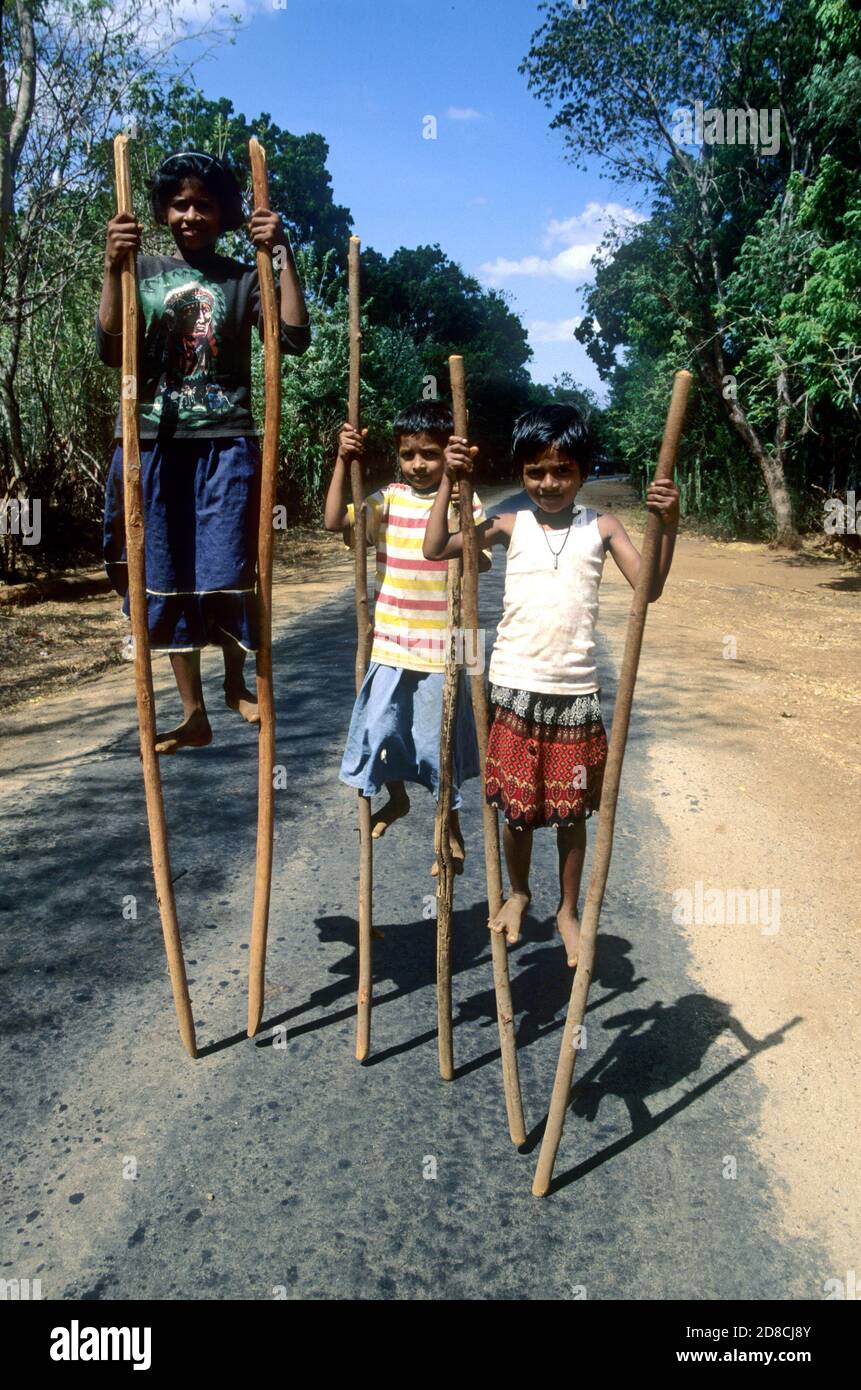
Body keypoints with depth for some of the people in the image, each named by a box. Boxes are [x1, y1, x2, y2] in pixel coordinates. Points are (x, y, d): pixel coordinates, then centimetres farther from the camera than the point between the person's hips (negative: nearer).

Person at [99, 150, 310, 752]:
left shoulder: (243, 279, 6)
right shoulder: (142, 271, 8)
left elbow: (296, 337, -8)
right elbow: (111, 350, -4)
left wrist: (284, 257, -12)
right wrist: (112, 268, -15)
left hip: (226, 443, -1)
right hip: (156, 444, 2)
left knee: (228, 575, -3)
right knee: (169, 579, 4)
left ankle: (237, 682, 23)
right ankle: (194, 713, 14)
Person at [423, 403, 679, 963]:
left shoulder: (601, 527, 1)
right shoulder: (511, 525, 2)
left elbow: (649, 587, -7)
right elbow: (435, 549, -5)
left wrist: (668, 527, -20)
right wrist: (449, 482, -12)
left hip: (576, 691, 0)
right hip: (515, 688, 0)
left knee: (573, 810, 12)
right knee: (517, 807, 12)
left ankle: (569, 909, 32)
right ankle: (518, 892, 39)